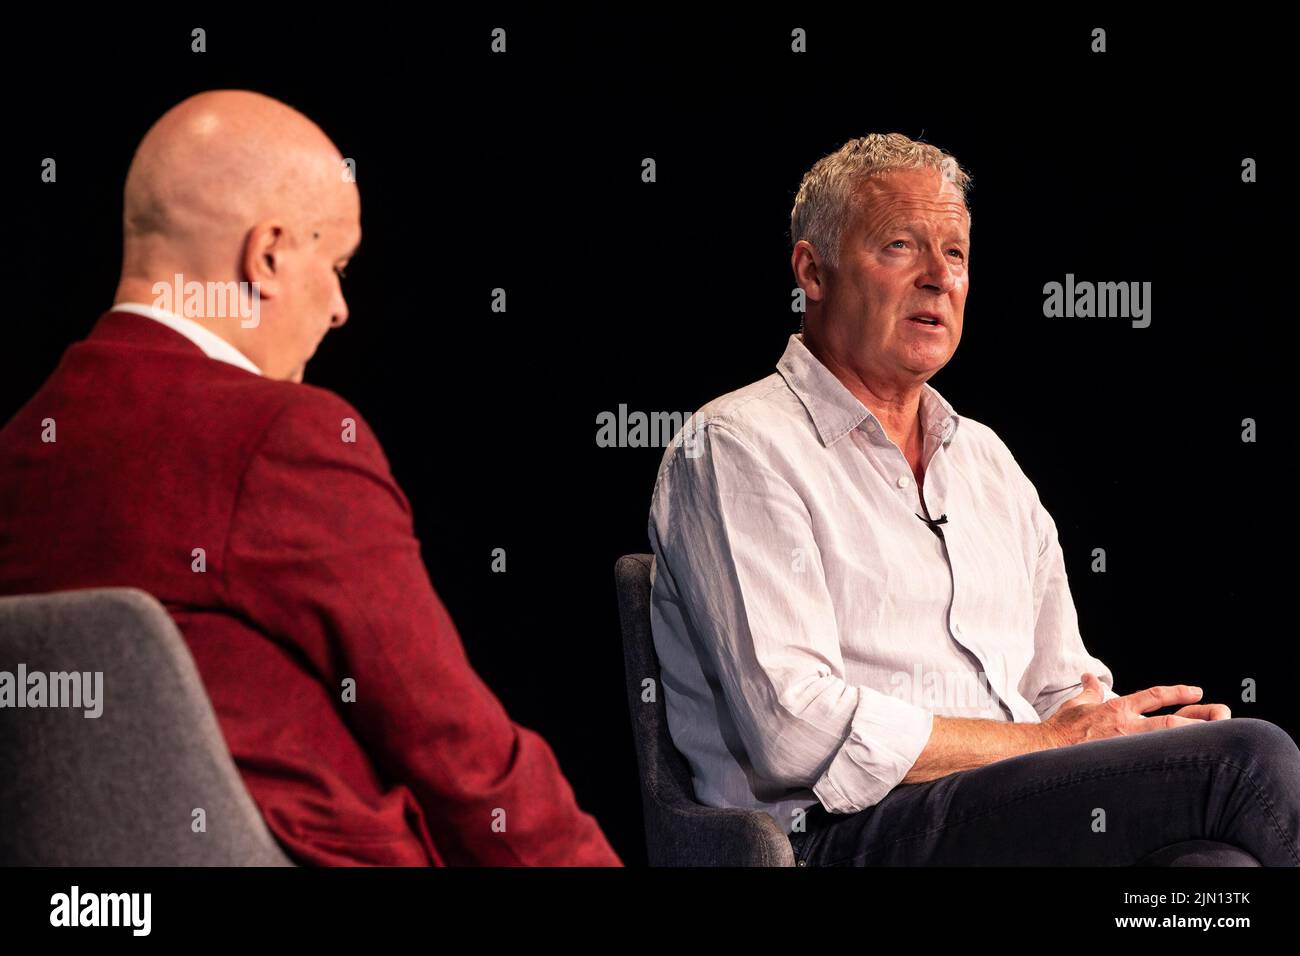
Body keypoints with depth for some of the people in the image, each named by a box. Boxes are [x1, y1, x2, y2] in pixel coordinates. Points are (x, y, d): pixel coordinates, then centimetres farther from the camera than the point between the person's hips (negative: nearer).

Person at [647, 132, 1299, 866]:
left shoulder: (985, 458, 25)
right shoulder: (737, 450, -1)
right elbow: (798, 733, -13)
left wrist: (1122, 730, -1)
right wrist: (1046, 743, -9)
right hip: (844, 837, -7)